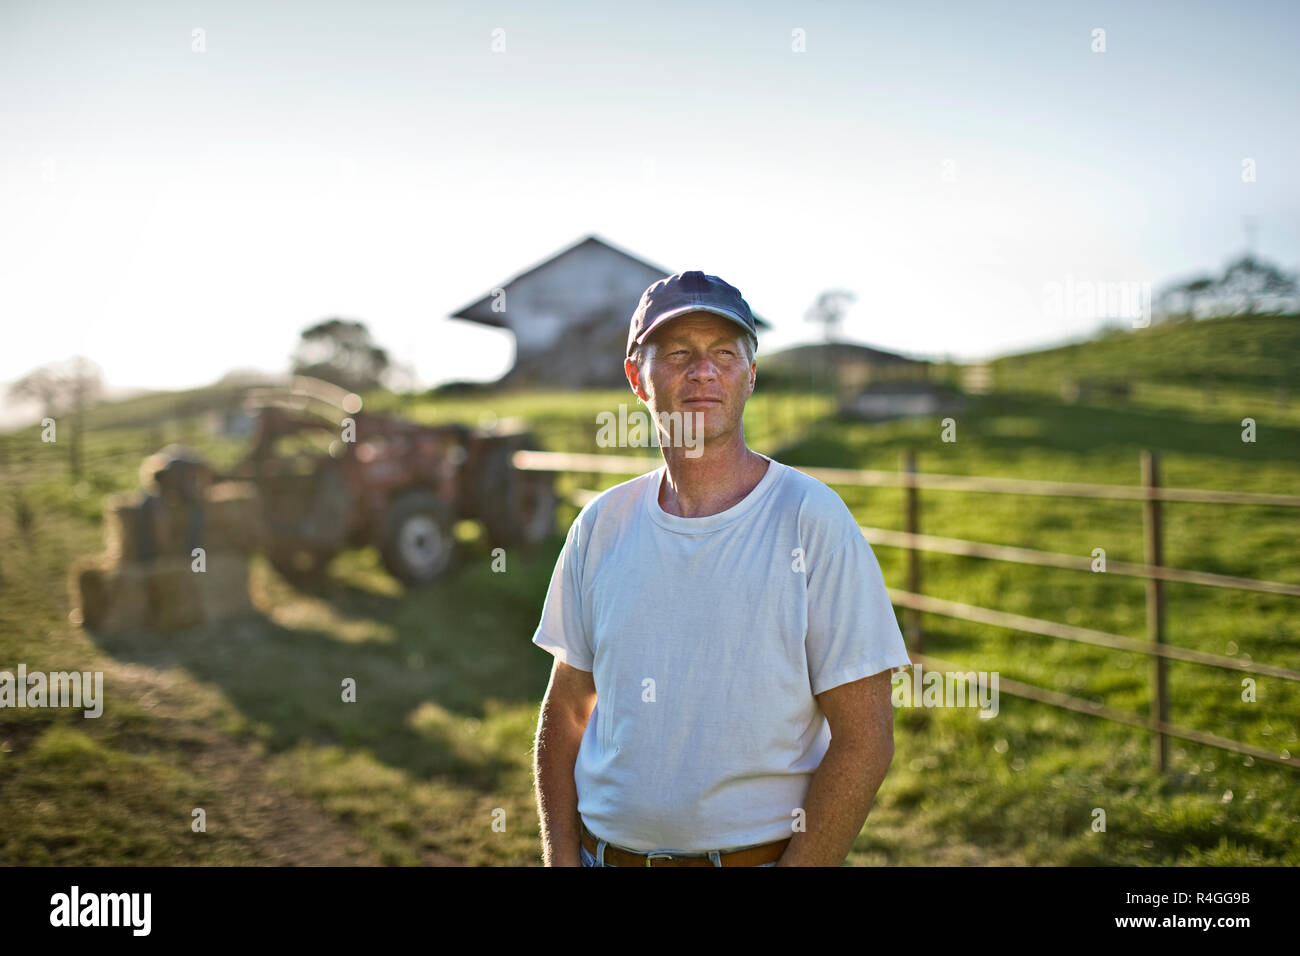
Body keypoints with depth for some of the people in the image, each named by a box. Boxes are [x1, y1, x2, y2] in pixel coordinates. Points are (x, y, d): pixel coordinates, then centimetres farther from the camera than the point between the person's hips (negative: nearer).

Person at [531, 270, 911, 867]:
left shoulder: (813, 520, -10)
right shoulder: (600, 525, 3)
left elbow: (865, 741, -12)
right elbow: (566, 711, 9)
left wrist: (792, 868, -17)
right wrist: (561, 858, 0)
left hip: (762, 855, -3)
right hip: (603, 853, 3)